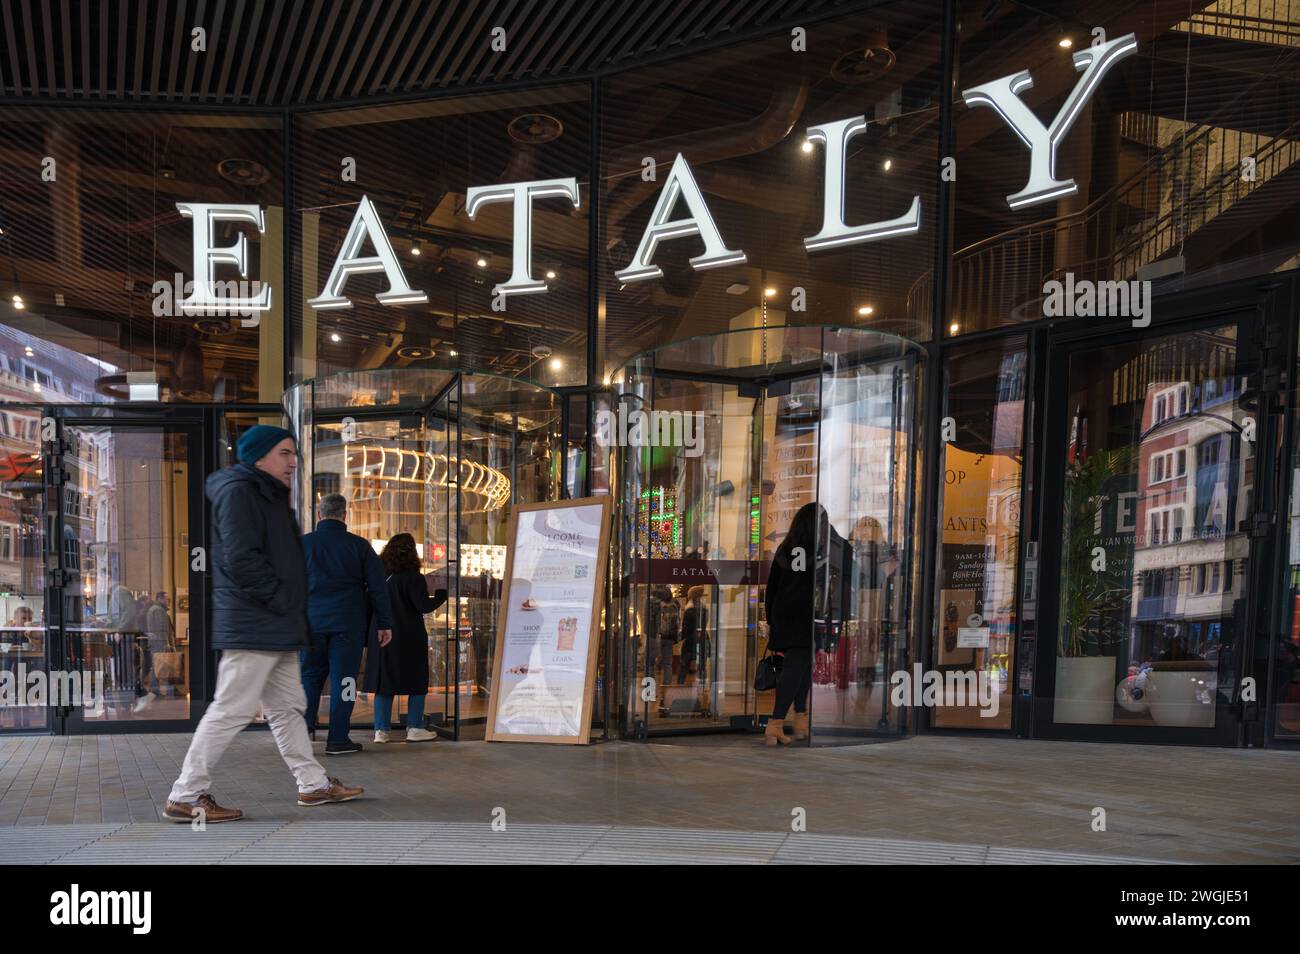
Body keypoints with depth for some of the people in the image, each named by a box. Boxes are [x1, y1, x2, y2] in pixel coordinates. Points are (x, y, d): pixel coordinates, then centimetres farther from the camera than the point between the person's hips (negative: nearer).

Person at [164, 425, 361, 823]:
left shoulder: (268, 495, 20)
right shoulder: (238, 491, -12)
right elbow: (240, 559, -22)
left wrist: (293, 613, 15)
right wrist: (281, 599, -16)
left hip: (276, 628, 11)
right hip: (252, 626, -11)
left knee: (288, 707, 15)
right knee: (231, 710, -5)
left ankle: (313, 783, 24)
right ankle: (185, 796, 5)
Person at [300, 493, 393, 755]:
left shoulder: (303, 543, 3)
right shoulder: (359, 545, 0)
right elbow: (377, 587, 1)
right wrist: (384, 623, 7)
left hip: (311, 622, 2)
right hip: (348, 623, -1)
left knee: (310, 675, 16)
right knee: (343, 679, 3)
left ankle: (305, 722, 0)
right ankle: (338, 739, 4)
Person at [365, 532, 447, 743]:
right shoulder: (411, 576, -12)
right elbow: (424, 606, -14)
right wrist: (443, 593, 0)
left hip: (382, 636, 5)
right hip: (409, 637, -5)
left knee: (384, 682, 9)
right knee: (417, 682, 6)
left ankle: (381, 730, 9)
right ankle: (414, 728, 6)